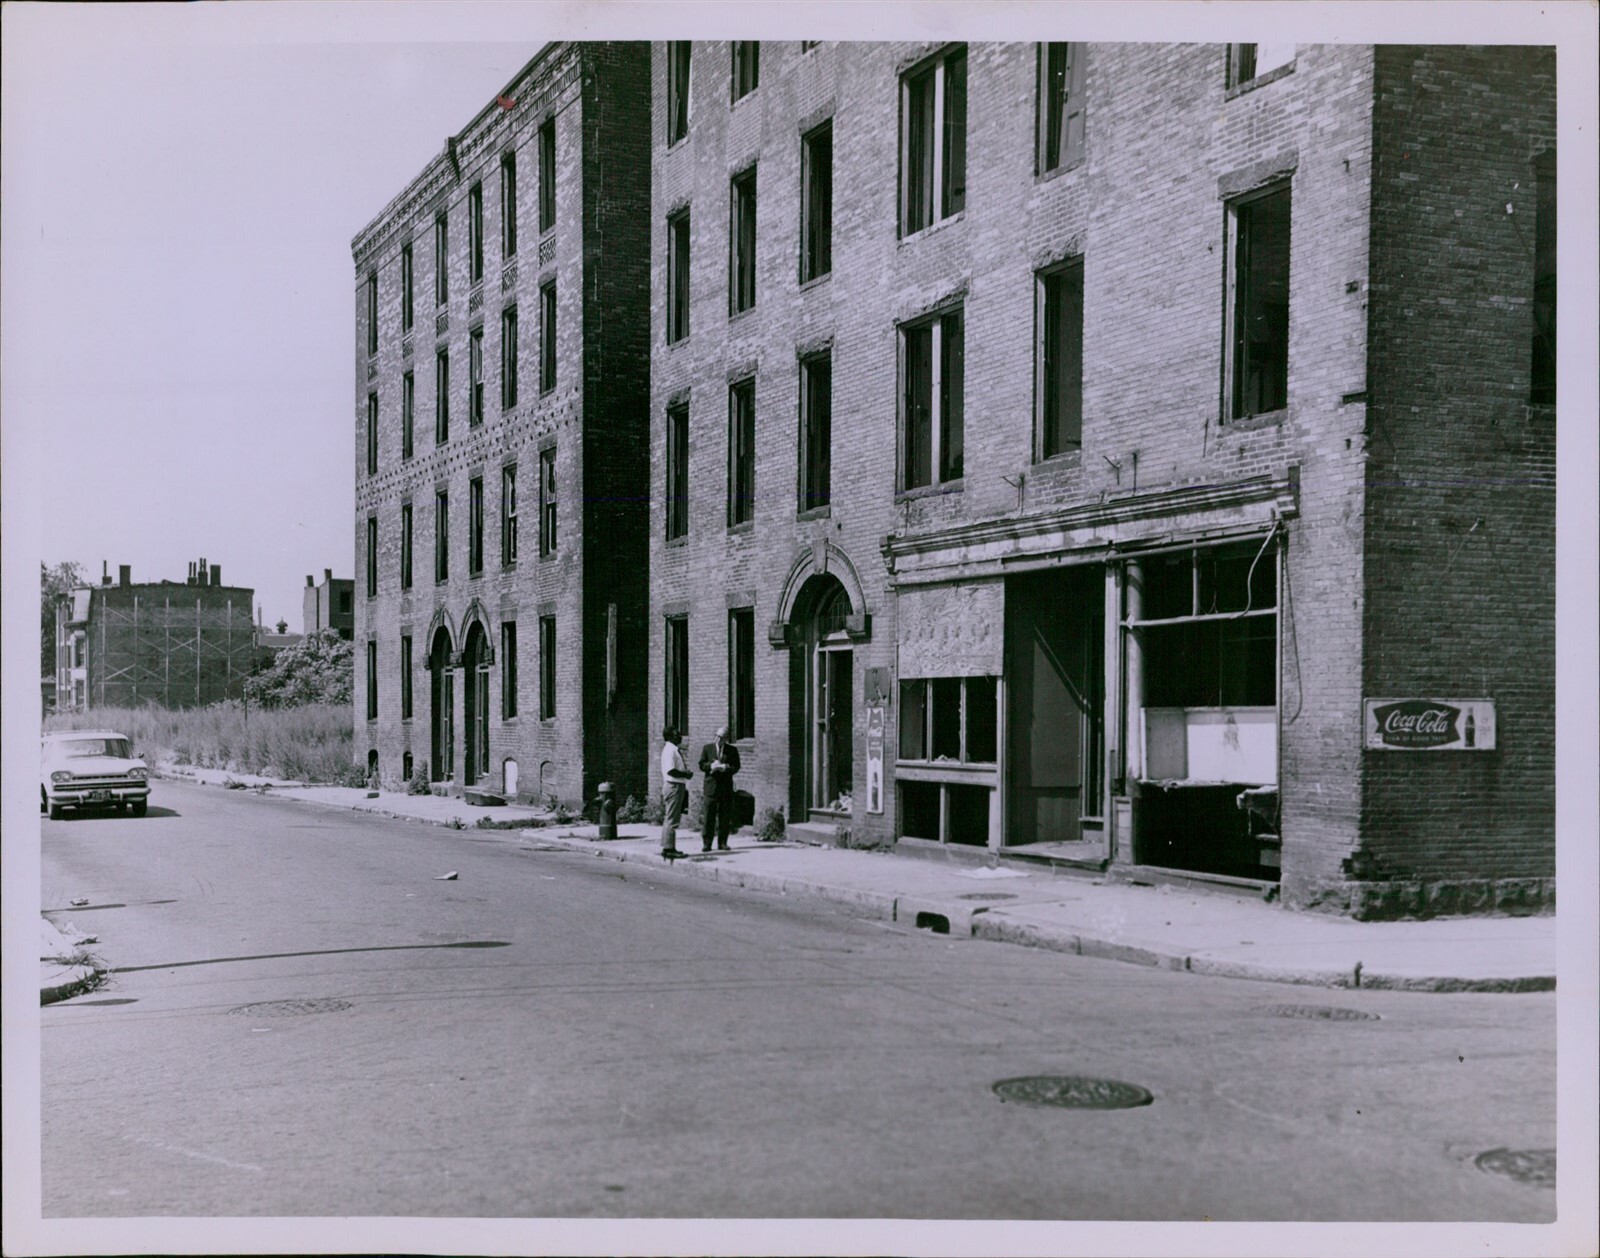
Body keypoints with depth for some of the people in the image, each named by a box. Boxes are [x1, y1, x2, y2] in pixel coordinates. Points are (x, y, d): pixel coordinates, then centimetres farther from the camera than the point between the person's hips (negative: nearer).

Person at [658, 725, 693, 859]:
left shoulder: (674, 750, 16)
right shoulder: (669, 750, -15)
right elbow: (670, 770, -25)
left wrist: (685, 773, 11)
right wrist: (686, 774, -16)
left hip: (678, 786, 11)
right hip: (673, 786, -11)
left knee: (669, 819, 14)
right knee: (671, 819, -9)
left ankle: (668, 848, 19)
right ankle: (668, 848, -7)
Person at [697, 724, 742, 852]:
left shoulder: (732, 750, 9)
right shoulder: (707, 748, 9)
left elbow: (736, 767, 2)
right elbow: (702, 765, 2)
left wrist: (725, 768, -16)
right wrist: (711, 766, -17)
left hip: (726, 787, 1)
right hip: (711, 786, -1)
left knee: (725, 817, 1)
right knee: (708, 816, -5)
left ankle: (722, 843, 7)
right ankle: (706, 843, -2)